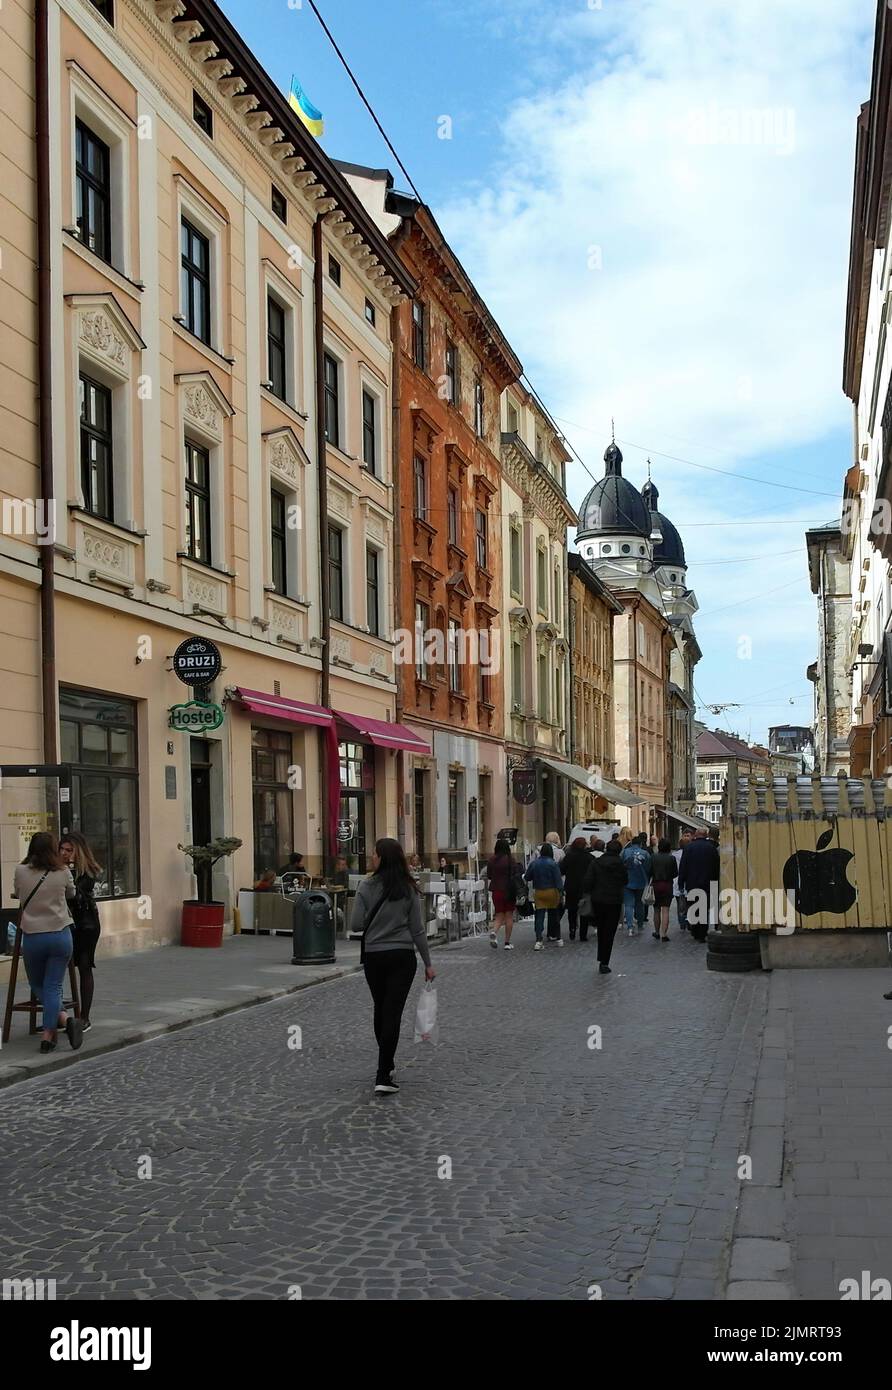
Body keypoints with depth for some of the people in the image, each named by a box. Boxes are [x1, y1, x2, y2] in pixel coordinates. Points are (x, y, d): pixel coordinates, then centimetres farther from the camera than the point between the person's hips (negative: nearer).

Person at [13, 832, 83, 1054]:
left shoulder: (20, 872, -5)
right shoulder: (62, 872, -3)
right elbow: (71, 894, 16)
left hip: (32, 938, 0)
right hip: (60, 935, 0)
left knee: (37, 985, 17)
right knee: (53, 986, 4)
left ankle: (63, 1018, 2)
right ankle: (48, 1035, -5)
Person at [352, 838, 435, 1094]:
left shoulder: (367, 887, -8)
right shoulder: (409, 889, -3)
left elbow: (356, 925, -10)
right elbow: (417, 930, -1)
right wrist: (428, 963, 6)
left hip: (373, 956, 0)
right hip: (402, 957, 0)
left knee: (381, 1011, 18)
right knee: (393, 1013, -2)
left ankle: (386, 1067, 31)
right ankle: (383, 1077, -9)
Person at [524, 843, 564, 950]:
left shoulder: (533, 863, 0)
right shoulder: (552, 864, -11)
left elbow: (527, 878, 9)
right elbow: (558, 879, -13)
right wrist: (560, 891, -8)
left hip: (538, 892, 2)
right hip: (551, 892, -2)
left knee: (539, 917, -1)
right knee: (554, 915, 14)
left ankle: (538, 941, -13)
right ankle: (556, 937, 26)